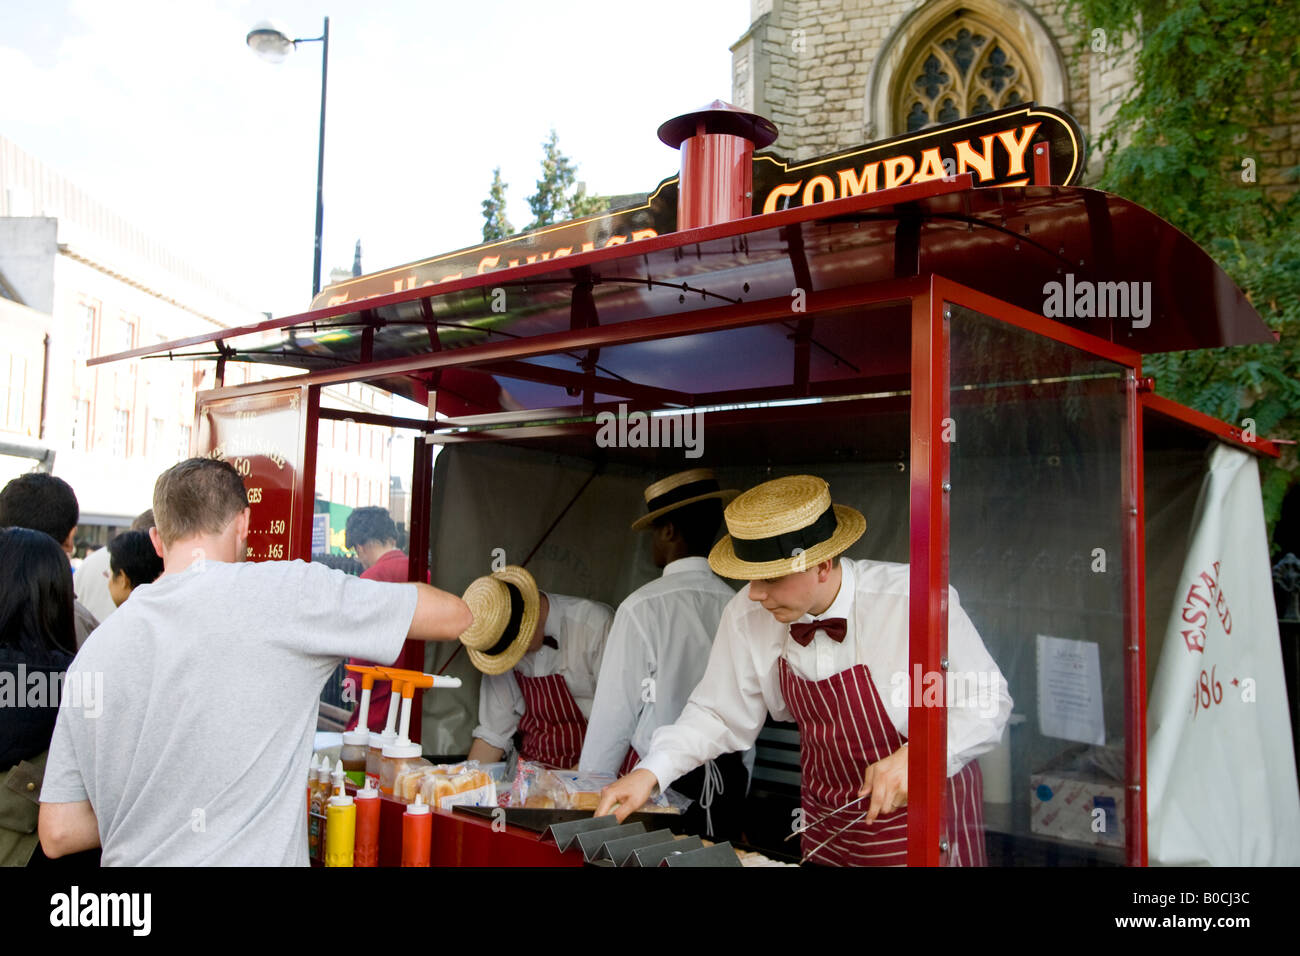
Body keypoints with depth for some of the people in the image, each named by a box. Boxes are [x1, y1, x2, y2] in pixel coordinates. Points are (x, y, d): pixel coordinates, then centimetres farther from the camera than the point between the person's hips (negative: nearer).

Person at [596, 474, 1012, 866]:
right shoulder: (746, 617, -15)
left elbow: (989, 702, -17)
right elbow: (719, 714, -3)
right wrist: (650, 773, -16)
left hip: (924, 808, -3)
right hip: (826, 819, 4)